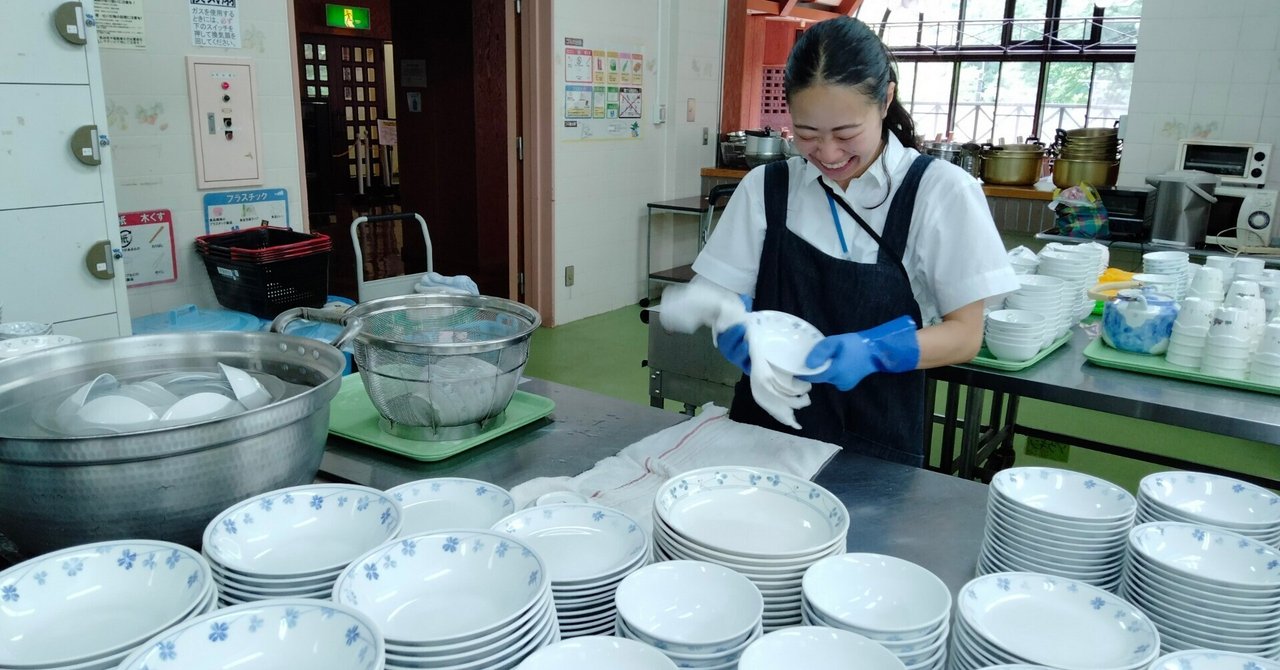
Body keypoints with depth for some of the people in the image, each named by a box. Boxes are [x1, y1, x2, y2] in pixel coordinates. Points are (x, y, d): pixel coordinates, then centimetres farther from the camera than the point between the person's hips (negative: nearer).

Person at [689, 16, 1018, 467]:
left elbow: (964, 334, -7)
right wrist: (738, 332, -22)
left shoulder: (940, 192, -8)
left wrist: (873, 352, -24)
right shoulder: (765, 188, -1)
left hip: (876, 452, -2)